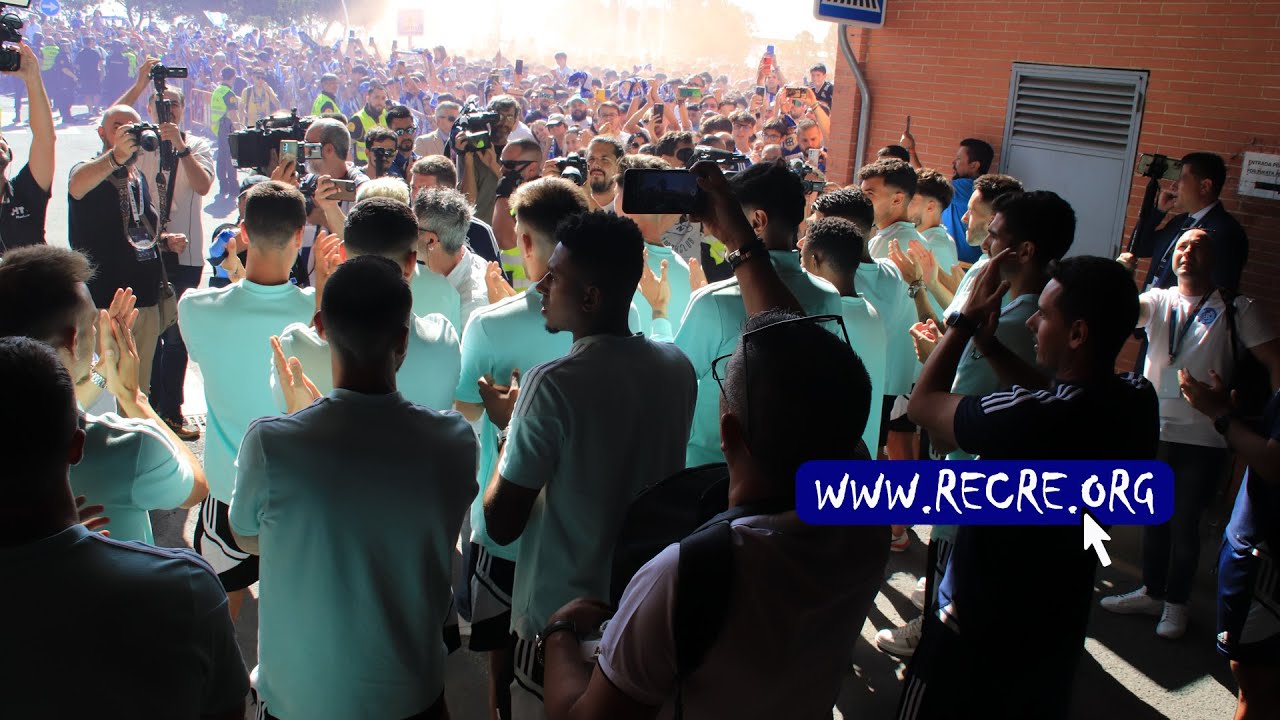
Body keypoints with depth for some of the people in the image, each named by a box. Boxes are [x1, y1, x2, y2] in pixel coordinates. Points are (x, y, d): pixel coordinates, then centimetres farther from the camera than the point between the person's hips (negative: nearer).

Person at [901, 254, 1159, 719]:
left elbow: (922, 403, -19)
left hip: (979, 632, -7)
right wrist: (990, 342, 7)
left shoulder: (1030, 418, -34)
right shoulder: (1138, 402, -10)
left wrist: (968, 317, -11)